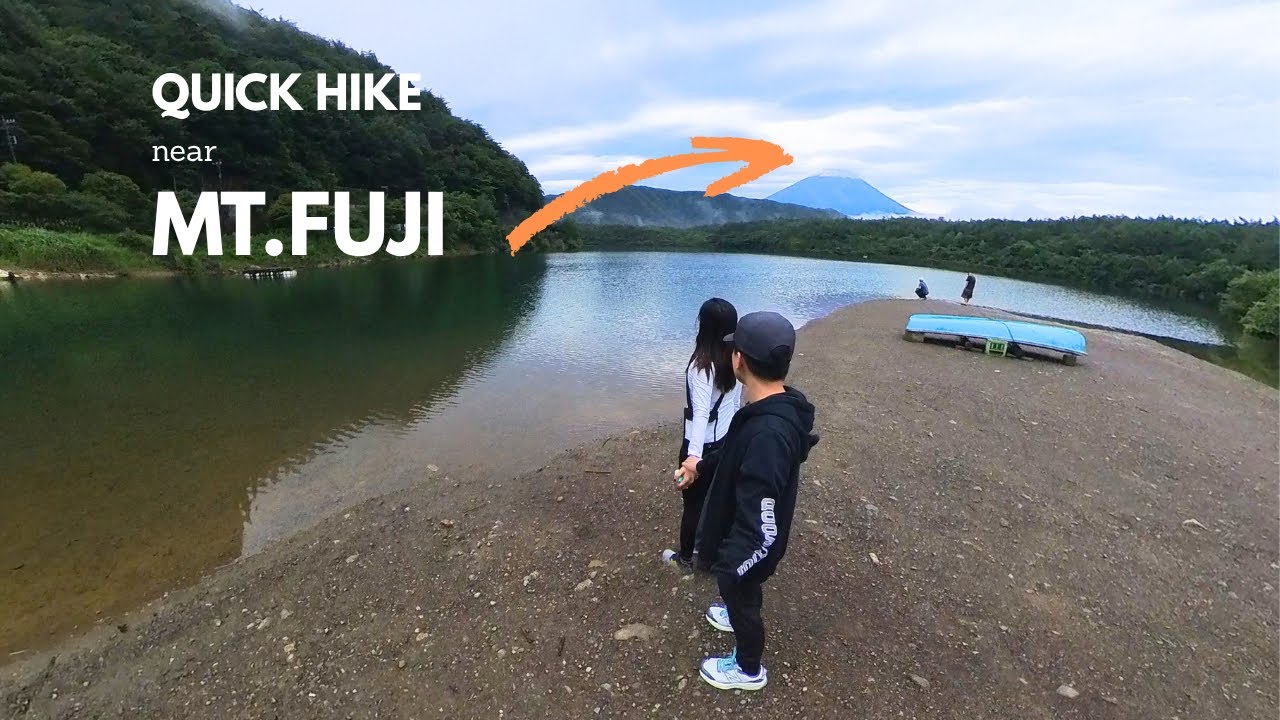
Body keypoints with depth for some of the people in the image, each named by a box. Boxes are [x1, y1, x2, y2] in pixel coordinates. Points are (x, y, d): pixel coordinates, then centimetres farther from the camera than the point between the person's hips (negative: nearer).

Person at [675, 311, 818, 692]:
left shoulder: (768, 435, -43)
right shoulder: (776, 405, -13)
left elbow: (760, 530, -37)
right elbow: (736, 451, 8)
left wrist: (727, 566, -25)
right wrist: (702, 465, 17)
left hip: (749, 547, -7)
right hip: (742, 530, 8)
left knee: (741, 596, 21)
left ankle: (748, 669, 50)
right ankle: (740, 616, 66)